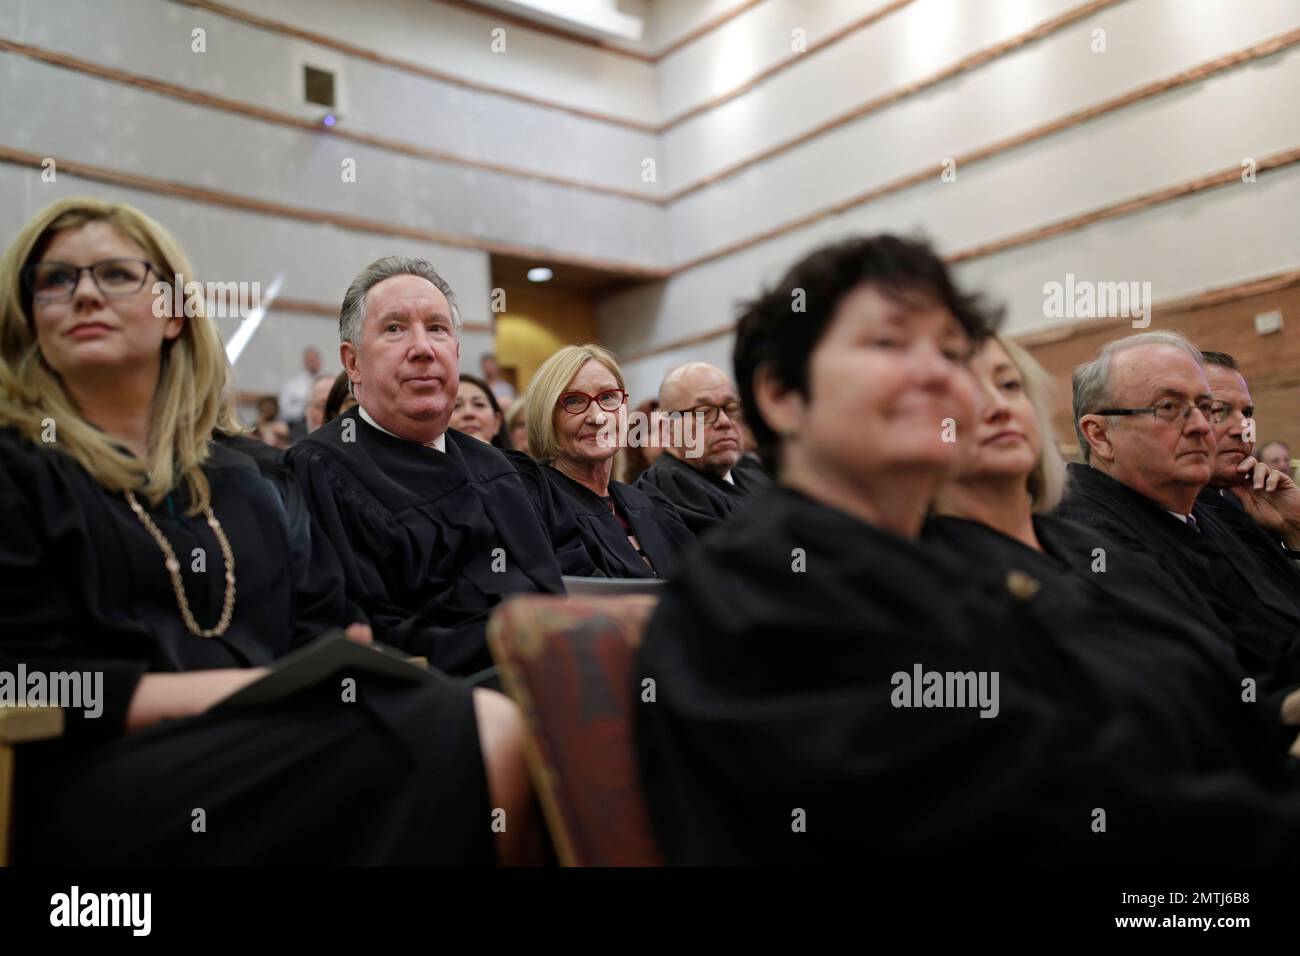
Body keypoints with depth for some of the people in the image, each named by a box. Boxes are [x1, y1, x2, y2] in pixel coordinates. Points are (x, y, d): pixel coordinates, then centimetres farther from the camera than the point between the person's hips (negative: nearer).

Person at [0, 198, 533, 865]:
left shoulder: (236, 479, 24)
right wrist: (246, 686, -13)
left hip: (262, 747, 5)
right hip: (107, 777, -5)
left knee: (500, 726, -28)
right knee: (484, 734, -30)